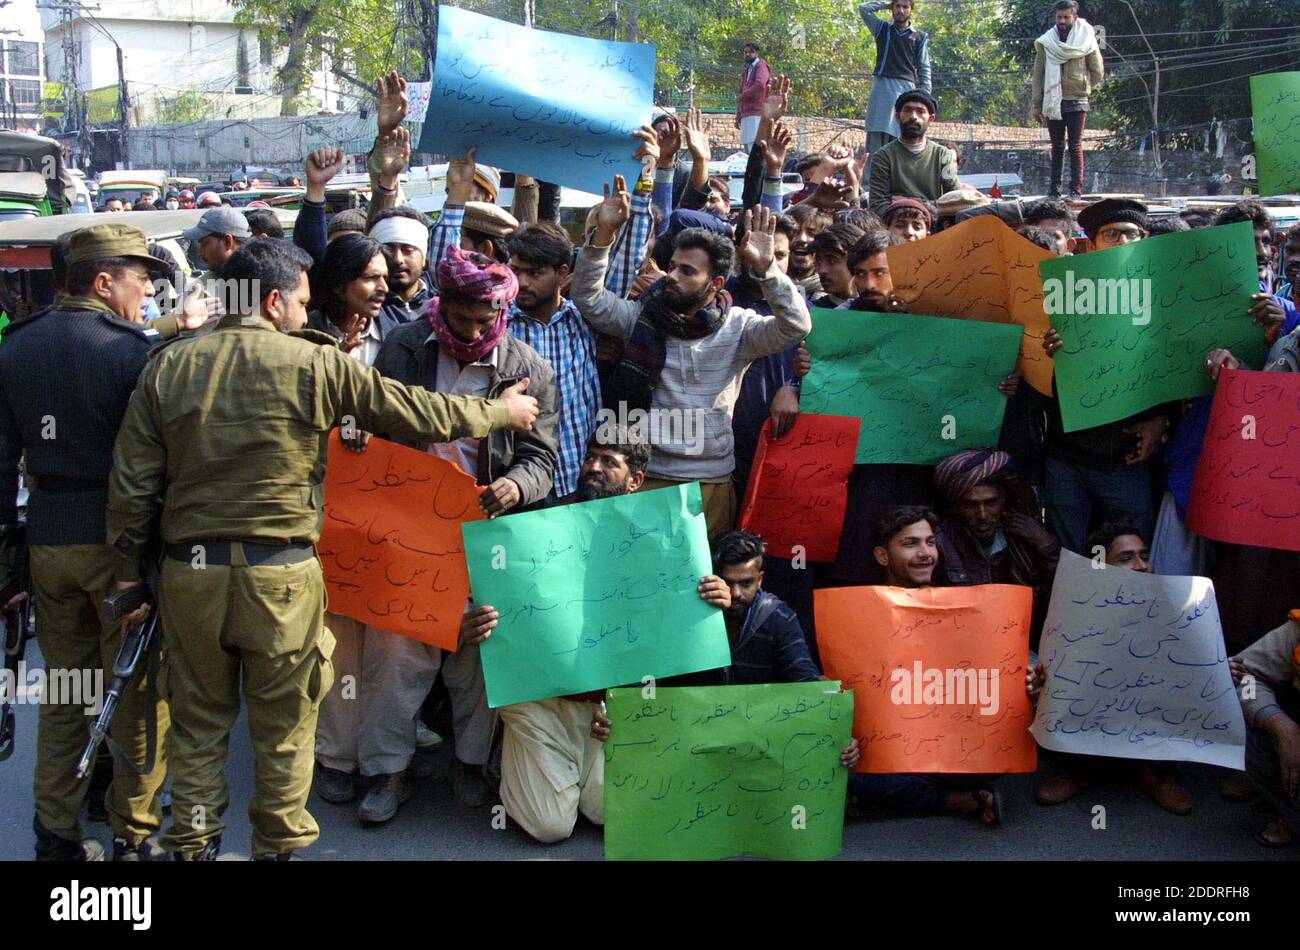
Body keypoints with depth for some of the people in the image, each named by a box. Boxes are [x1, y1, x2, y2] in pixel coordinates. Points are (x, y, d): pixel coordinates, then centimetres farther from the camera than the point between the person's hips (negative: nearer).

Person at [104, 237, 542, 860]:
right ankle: (277, 845, 25)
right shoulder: (315, 363, -7)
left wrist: (128, 572, 13)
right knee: (284, 726, 13)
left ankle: (194, 847, 26)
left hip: (188, 571, 3)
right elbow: (417, 414, -2)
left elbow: (131, 484, 2)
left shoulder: (167, 367, 2)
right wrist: (501, 411, 13)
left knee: (198, 721, 17)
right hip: (282, 574, -3)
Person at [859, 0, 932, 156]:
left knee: (900, 136, -4)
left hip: (907, 89, 0)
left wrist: (925, 95, 0)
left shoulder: (920, 37, 13)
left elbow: (924, 69, 10)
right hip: (882, 86, 0)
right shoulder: (882, 29, 15)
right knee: (876, 135, -9)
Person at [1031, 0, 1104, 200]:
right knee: (1057, 147, 8)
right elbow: (1038, 74, 7)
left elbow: (1098, 72, 7)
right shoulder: (1045, 43, 6)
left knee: (1075, 147, -5)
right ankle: (1054, 189, 10)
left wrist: (1082, 87, 10)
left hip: (1077, 102, -2)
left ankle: (1076, 191, -6)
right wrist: (1037, 104, 4)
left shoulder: (1086, 41, 2)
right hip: (1052, 101, 2)